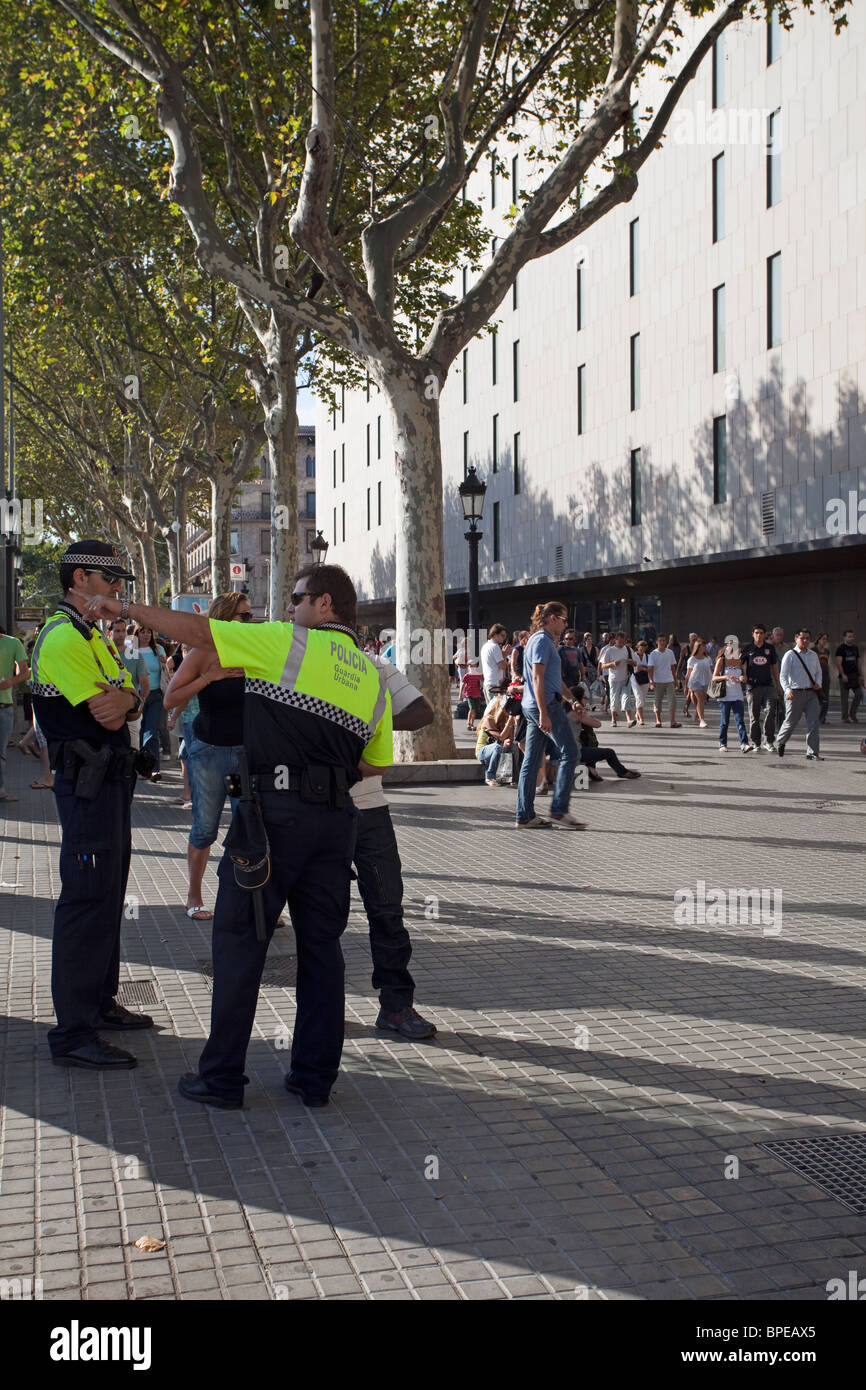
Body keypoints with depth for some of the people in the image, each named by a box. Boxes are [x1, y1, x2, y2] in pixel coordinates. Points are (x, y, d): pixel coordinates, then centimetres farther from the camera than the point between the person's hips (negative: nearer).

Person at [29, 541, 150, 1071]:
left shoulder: (93, 636, 19)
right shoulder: (63, 637, -15)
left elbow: (125, 704, 14)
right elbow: (106, 711, -20)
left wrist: (125, 699, -7)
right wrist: (119, 696, 0)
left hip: (111, 778, 11)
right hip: (88, 782, -11)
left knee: (108, 894, 17)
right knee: (87, 899, -9)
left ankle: (99, 1002, 30)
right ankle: (73, 1033, -5)